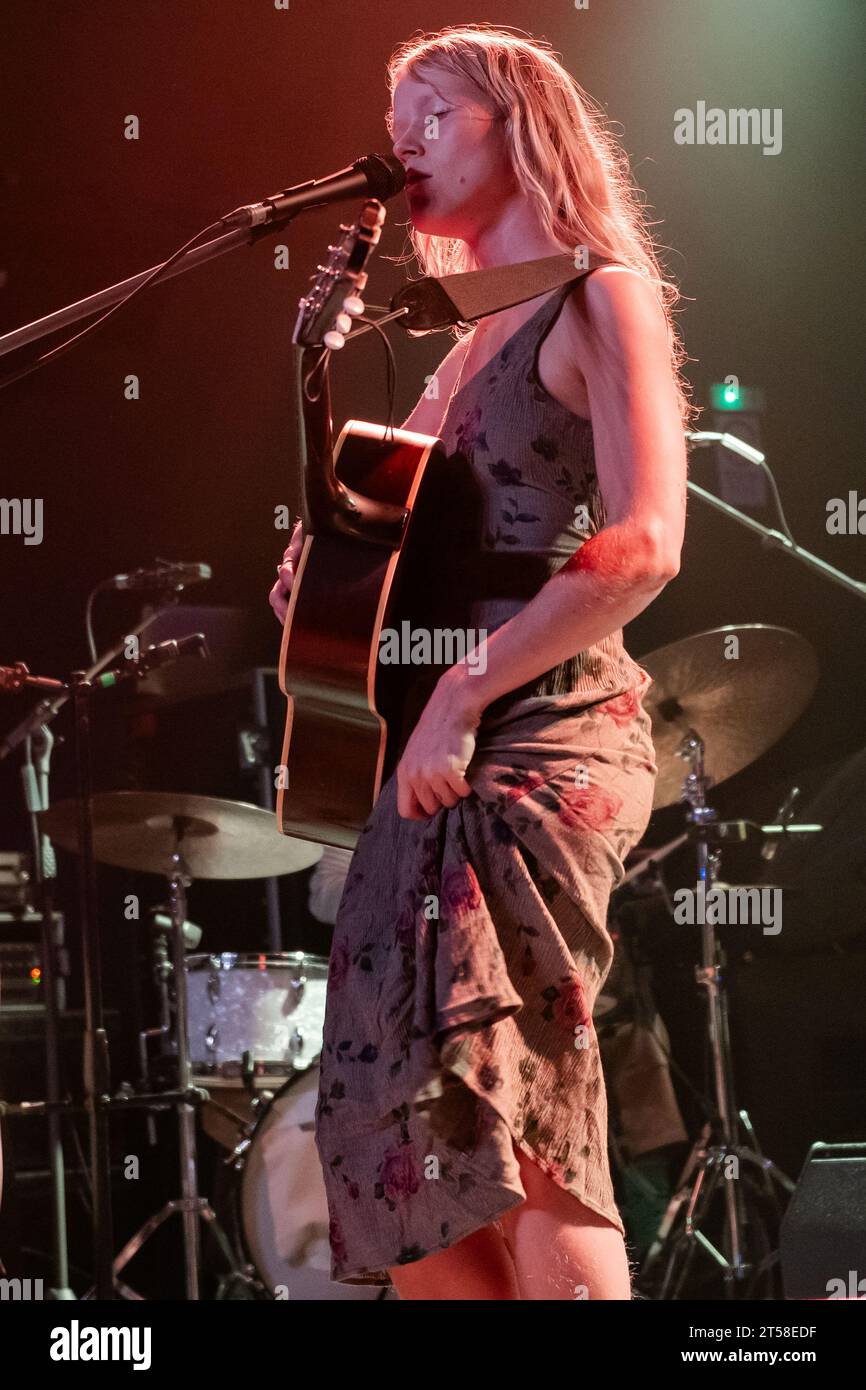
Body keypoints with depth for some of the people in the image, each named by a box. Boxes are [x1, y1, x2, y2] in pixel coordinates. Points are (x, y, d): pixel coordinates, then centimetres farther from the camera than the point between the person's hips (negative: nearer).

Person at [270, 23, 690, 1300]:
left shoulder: (597, 300, -3)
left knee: (505, 1118, -19)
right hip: (445, 761, 9)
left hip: (544, 732, -9)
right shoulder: (475, 340, 23)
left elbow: (643, 548, -15)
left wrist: (467, 688, -18)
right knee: (396, 1126, 3)